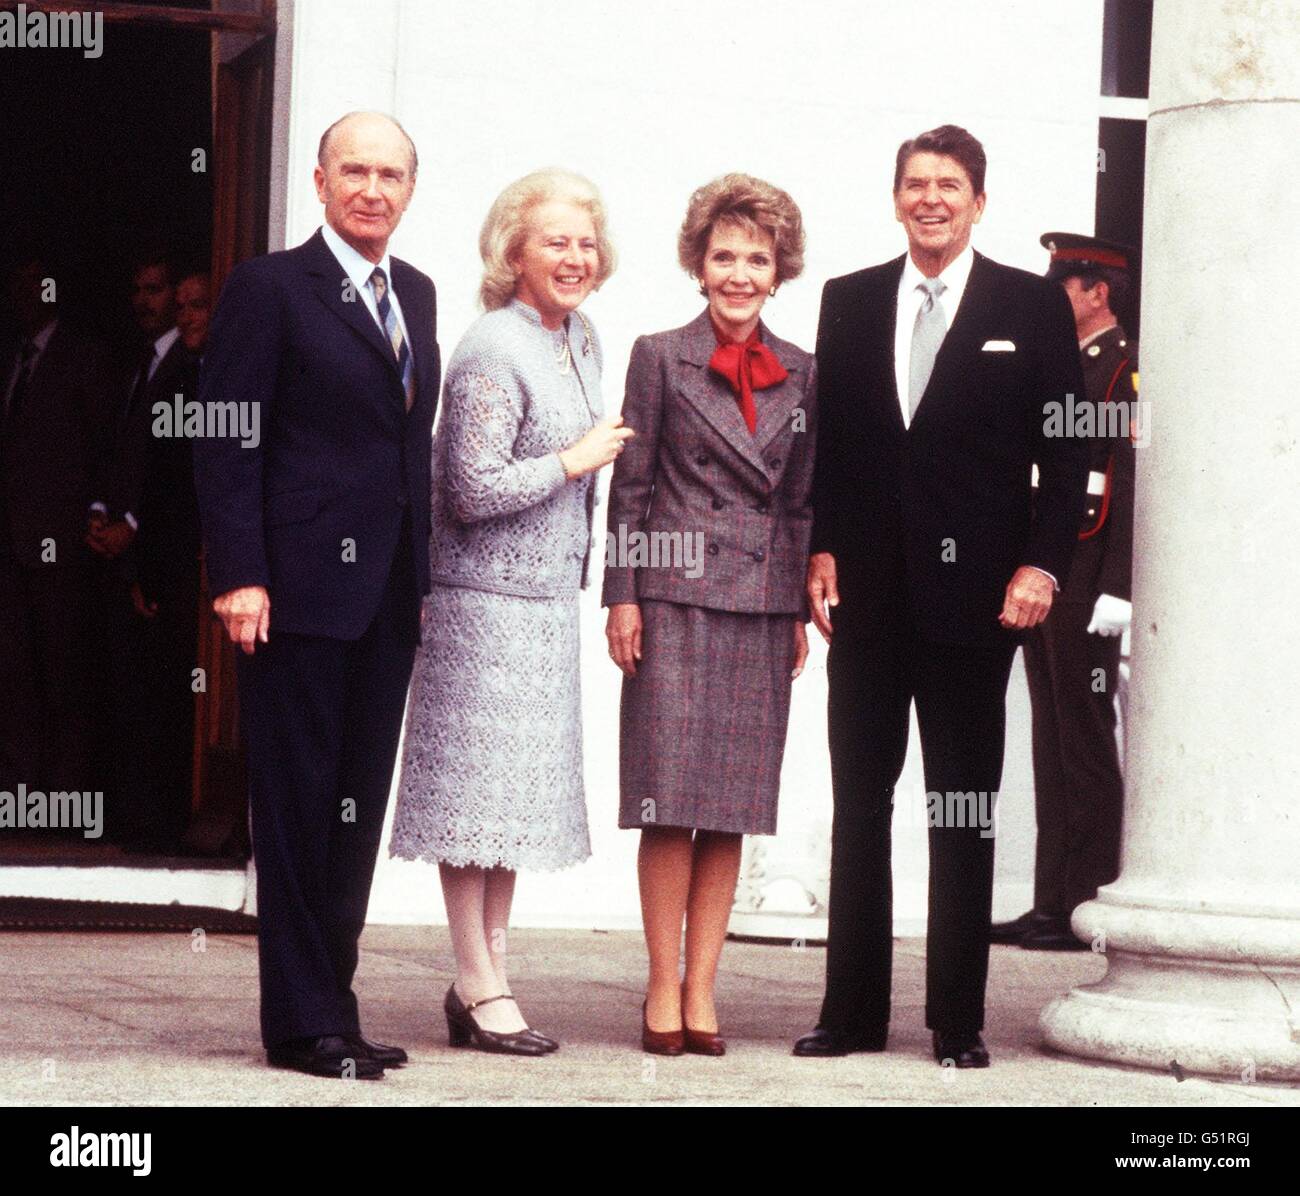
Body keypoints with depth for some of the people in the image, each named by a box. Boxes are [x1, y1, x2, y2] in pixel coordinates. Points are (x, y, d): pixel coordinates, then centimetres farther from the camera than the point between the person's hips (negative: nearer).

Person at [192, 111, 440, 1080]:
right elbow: (227, 443, -9)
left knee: (358, 808, 9)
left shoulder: (417, 294, 16)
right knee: (299, 807, -1)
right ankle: (303, 1022, 4)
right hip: (301, 590, -6)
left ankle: (331, 1007, 16)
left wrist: (423, 574, 12)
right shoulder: (268, 289, -4)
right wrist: (240, 576, -16)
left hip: (388, 595, 7)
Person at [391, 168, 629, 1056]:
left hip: (550, 599, 9)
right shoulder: (493, 351, -15)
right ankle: (479, 988, 1)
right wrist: (578, 460, -12)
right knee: (479, 785, -4)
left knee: (521, 789, 10)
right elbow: (475, 489, -19)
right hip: (487, 596, -9)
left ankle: (489, 976, 17)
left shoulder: (581, 341, 12)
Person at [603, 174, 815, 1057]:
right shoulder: (660, 357, 2)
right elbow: (631, 485, 2)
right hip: (678, 596, -3)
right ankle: (664, 990, 3)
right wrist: (622, 596, -4)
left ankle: (702, 989, 9)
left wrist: (804, 609, 10)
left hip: (763, 609, 3)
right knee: (672, 802, -4)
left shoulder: (800, 374, 11)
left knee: (733, 810, 4)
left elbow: (802, 497, 14)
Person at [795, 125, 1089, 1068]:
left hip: (973, 591, -3)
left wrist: (1043, 564, -8)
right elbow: (826, 436, 10)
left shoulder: (1033, 307, 1)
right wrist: (821, 548, 0)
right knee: (860, 801, 6)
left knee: (965, 808, 3)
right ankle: (854, 1009, 13)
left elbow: (1067, 450, 0)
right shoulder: (850, 302, 9)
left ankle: (959, 1018, 10)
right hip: (867, 590, 3)